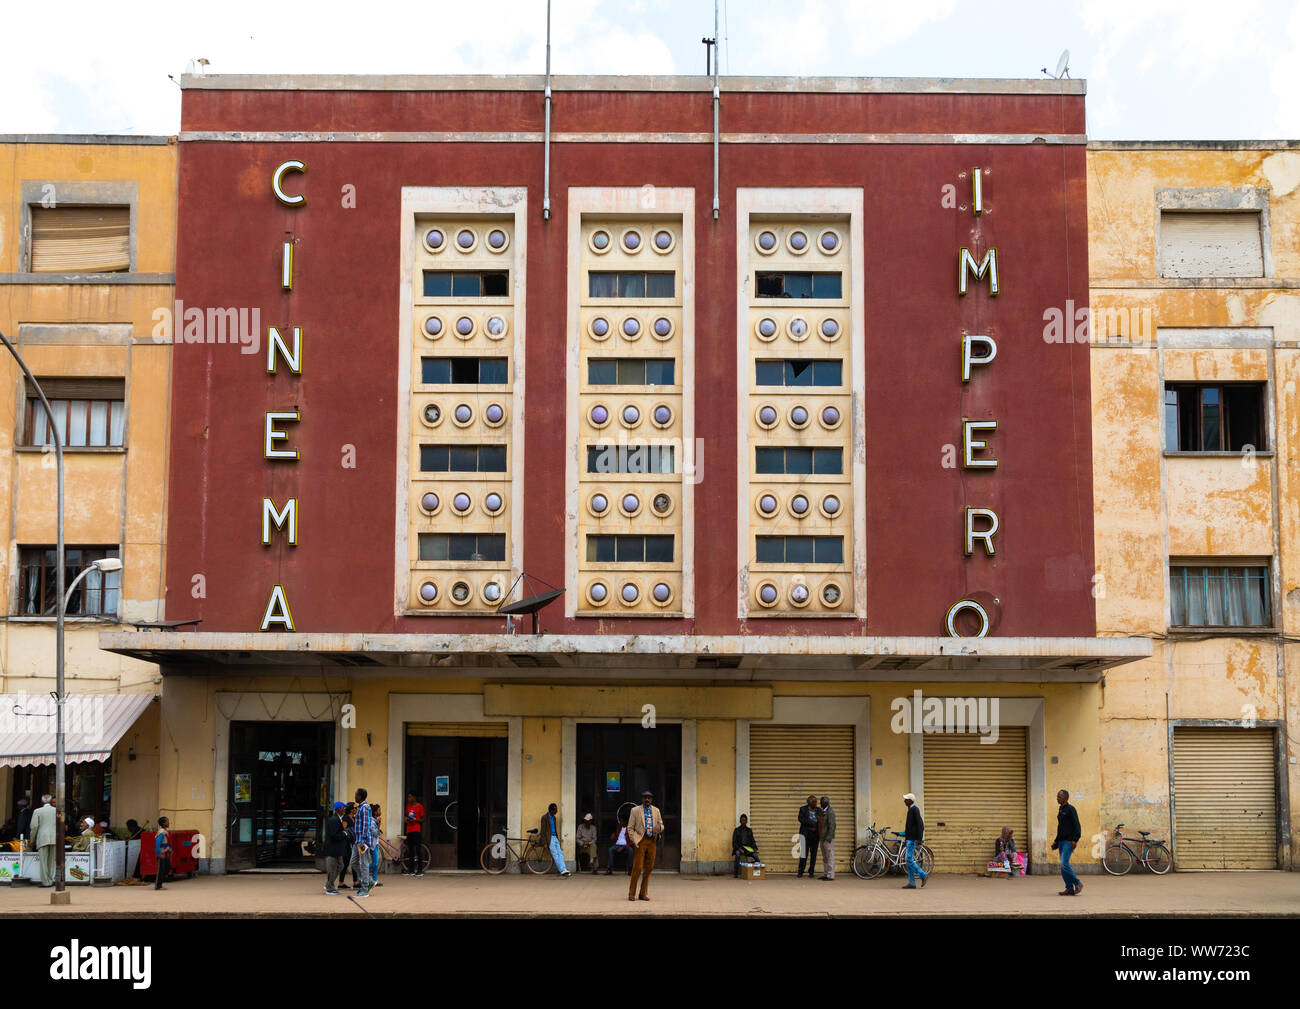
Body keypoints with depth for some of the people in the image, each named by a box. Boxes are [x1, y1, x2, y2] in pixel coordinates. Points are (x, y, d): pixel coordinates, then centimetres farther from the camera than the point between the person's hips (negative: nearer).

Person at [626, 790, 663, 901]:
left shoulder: (656, 811, 15)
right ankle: (631, 893, 2)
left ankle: (644, 893, 13)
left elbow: (661, 825, 18)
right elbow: (630, 828, 3)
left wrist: (659, 827, -7)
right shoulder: (635, 810, 5)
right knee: (638, 867, -8)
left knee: (649, 868, 4)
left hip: (652, 841, 4)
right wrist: (634, 841, -8)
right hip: (640, 841, -4)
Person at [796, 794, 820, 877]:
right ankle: (800, 872, 2)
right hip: (806, 833, -3)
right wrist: (811, 823, -19)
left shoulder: (818, 810, 11)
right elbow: (800, 818, -11)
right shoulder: (803, 809, 3)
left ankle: (811, 872, 10)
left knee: (813, 853, 3)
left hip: (815, 834, 3)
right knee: (804, 853, -4)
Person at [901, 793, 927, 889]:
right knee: (909, 861, 7)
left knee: (909, 860, -12)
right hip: (909, 838, 10)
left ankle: (923, 875, -4)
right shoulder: (910, 809, 17)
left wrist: (919, 838, -22)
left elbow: (920, 824, -19)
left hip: (913, 839, -10)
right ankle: (911, 883, 8)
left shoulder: (915, 809, -12)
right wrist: (905, 838, 23)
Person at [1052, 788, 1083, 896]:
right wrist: (1056, 841, 20)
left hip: (1069, 842, -9)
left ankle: (1078, 883, -3)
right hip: (1062, 842, 9)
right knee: (1063, 866, 4)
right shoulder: (1060, 810, 17)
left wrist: (1075, 840, -21)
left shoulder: (1070, 809, -9)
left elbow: (1077, 826, -13)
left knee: (1064, 864, -16)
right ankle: (1069, 889, 6)